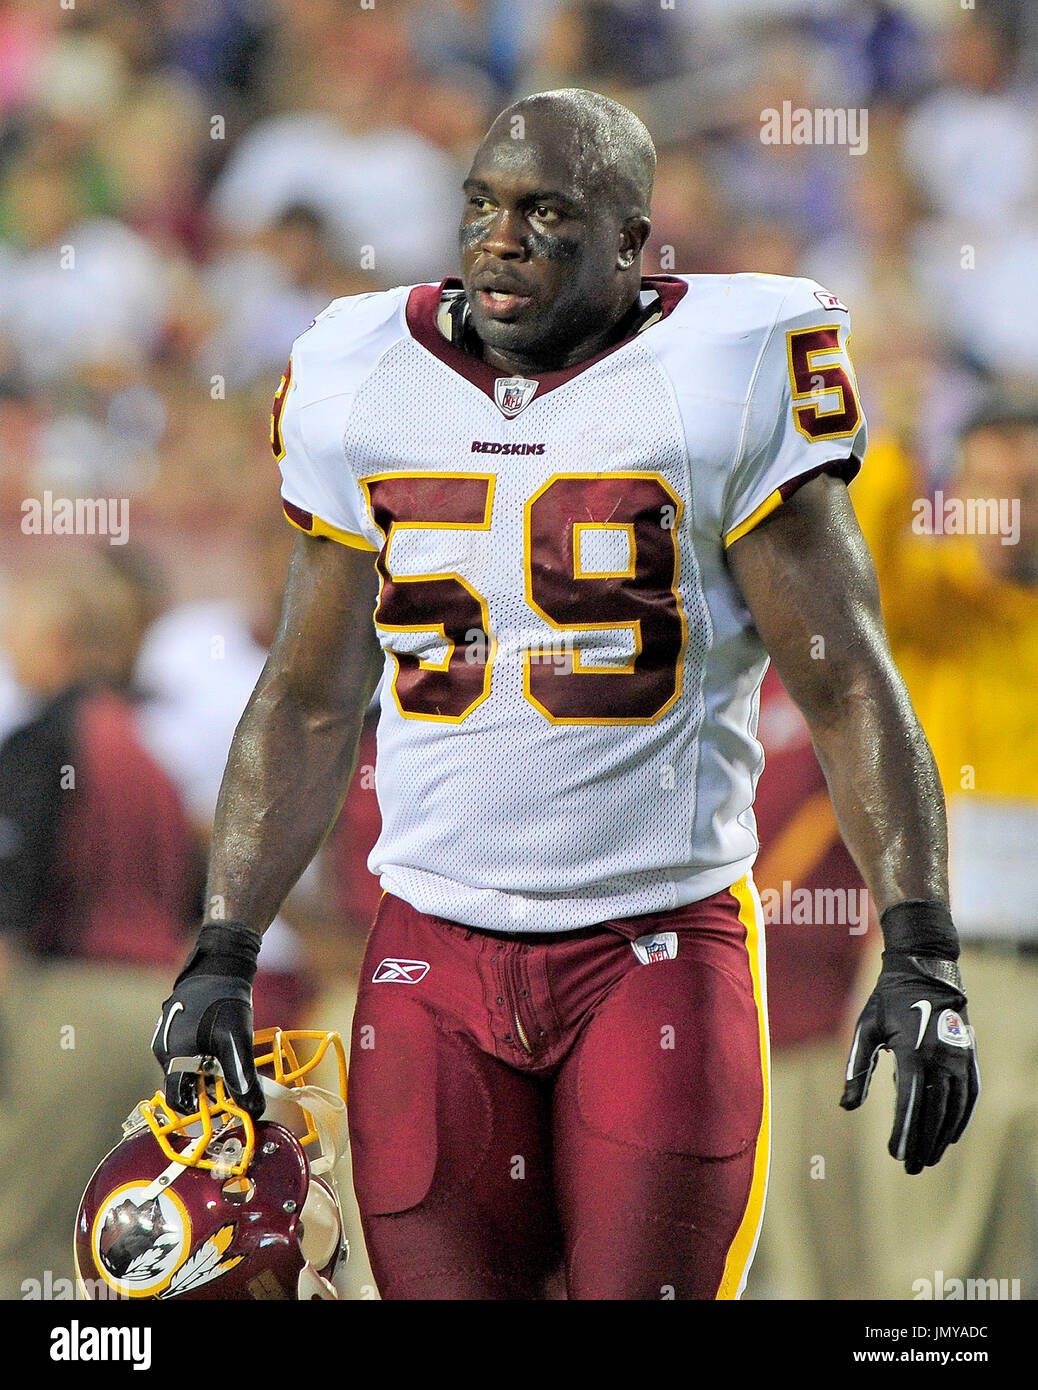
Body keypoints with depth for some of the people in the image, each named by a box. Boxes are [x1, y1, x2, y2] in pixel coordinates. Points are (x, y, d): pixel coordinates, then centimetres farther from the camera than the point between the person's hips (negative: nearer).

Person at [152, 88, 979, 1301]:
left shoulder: (721, 381, -5)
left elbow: (847, 689, -5)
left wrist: (920, 957, -13)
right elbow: (308, 703, 15)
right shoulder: (362, 384, 7)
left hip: (662, 949, -3)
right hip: (432, 960, 3)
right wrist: (222, 957, 9)